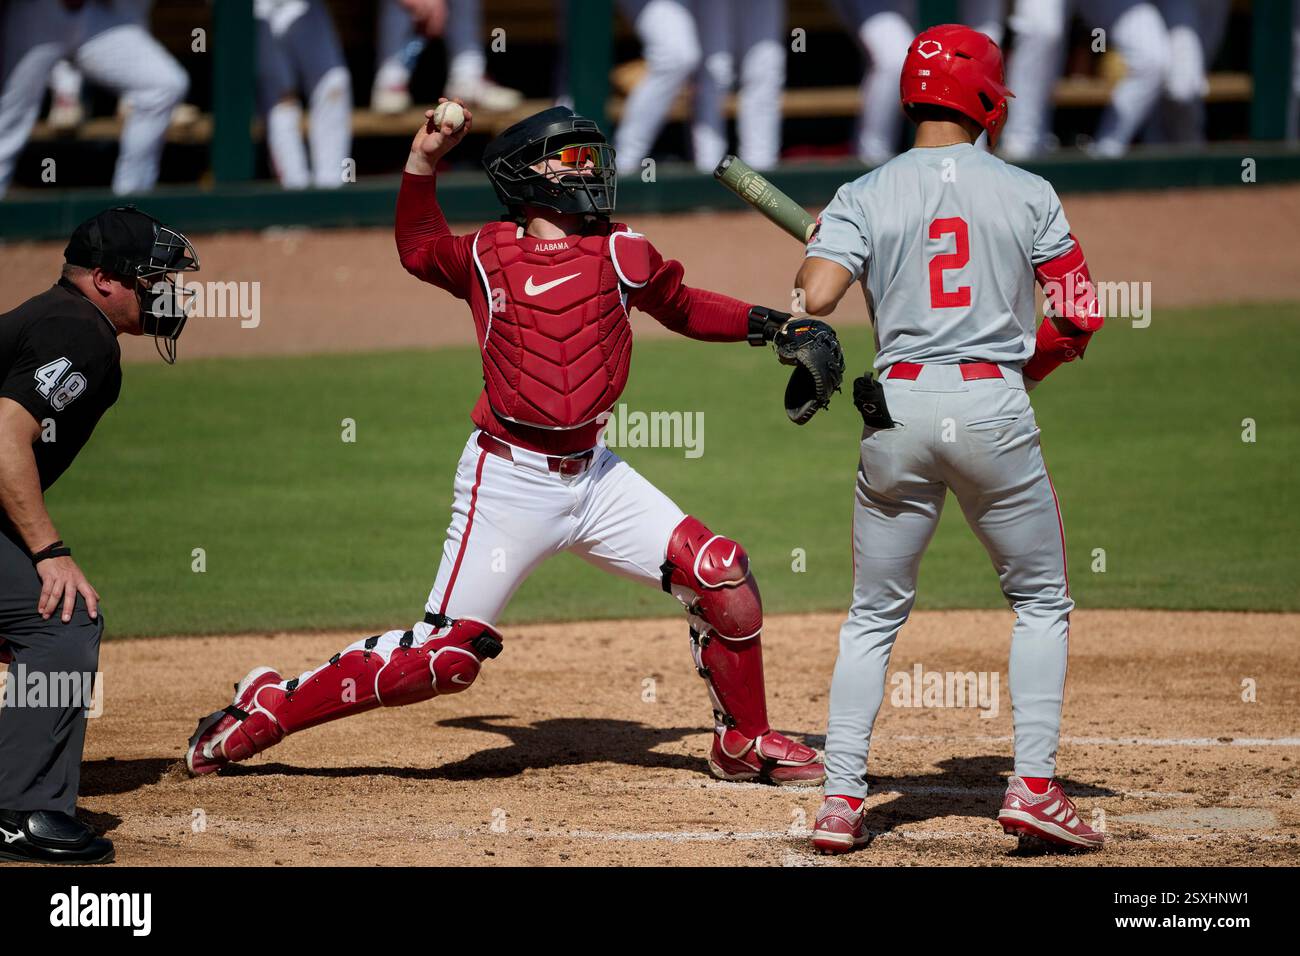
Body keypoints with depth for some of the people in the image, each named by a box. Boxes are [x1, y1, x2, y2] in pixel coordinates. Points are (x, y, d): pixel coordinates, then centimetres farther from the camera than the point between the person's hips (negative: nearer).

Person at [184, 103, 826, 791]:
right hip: (508, 482, -3)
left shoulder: (621, 254, 3)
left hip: (593, 476, 3)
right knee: (444, 655, -7)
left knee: (722, 578, -6)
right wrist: (423, 160, 7)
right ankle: (268, 708, 8)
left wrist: (768, 322, 7)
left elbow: (682, 307, 20)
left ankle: (743, 742, 15)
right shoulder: (487, 256, 0)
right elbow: (418, 249, 19)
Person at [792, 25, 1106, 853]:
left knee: (875, 615, 13)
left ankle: (842, 800, 6)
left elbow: (816, 296, -11)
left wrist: (816, 255, 12)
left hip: (898, 412, 1)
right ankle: (1035, 785, 3)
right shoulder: (1028, 194, 3)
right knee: (1042, 601, 14)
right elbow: (1080, 317, 1)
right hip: (995, 409, -1)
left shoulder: (866, 197, 2)